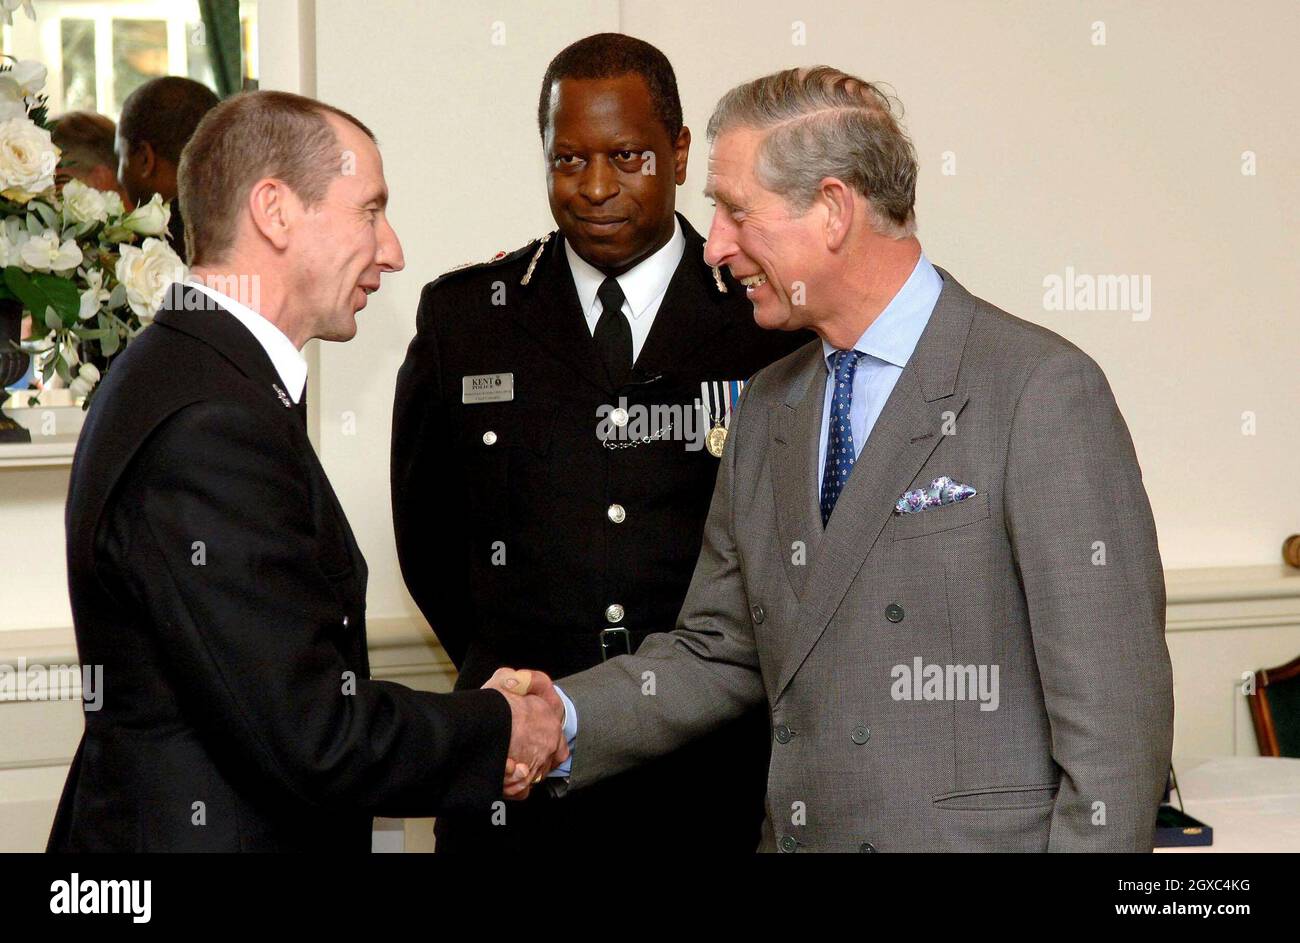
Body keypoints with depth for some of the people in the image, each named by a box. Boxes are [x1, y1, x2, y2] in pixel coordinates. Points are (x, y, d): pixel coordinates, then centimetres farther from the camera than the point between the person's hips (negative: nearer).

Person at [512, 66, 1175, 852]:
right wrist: (564, 720, -4)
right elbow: (719, 653, 11)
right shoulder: (767, 410, 11)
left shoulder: (1044, 392, -12)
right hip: (801, 831, 6)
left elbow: (1111, 698, -15)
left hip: (986, 837, -6)